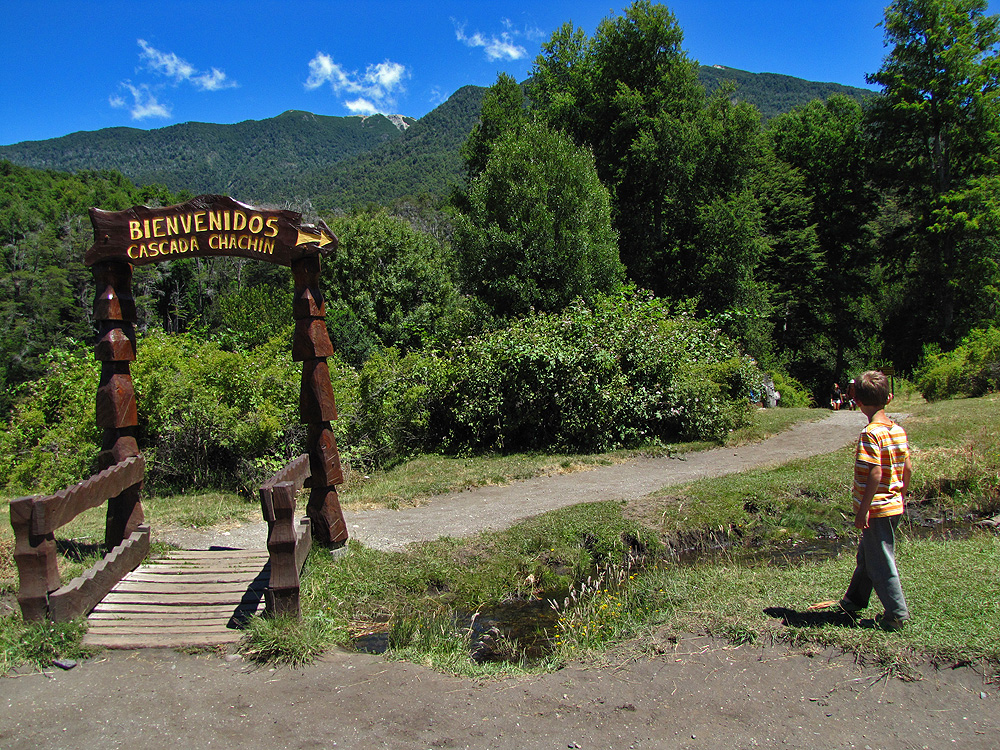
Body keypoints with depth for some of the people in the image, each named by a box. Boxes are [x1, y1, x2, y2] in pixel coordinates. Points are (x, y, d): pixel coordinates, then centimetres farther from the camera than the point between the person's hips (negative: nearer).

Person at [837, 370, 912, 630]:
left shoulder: (870, 433, -20)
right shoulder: (898, 430, 3)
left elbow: (875, 472, -25)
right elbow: (907, 469, 9)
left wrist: (863, 509, -20)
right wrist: (900, 497, 22)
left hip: (876, 510, -9)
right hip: (894, 506, 9)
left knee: (880, 562, 5)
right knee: (866, 555, 21)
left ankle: (897, 613, 15)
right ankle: (855, 600, 35)